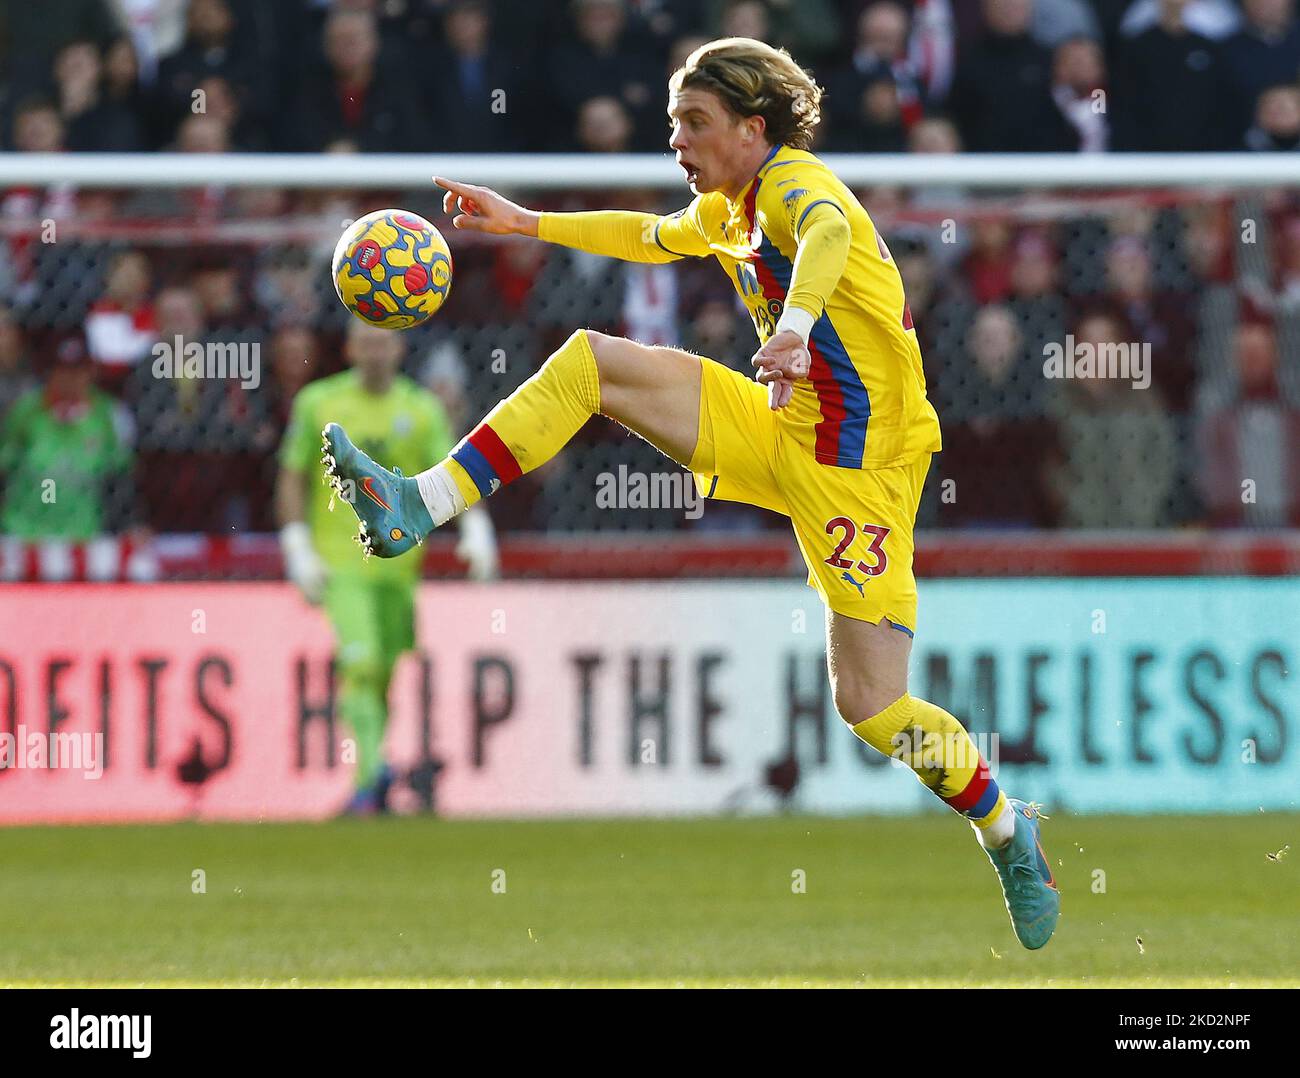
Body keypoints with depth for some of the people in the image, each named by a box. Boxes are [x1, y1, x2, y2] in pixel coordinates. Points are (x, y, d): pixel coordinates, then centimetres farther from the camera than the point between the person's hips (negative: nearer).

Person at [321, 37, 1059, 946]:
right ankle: (420, 510, -5)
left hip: (857, 470, -8)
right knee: (590, 362, -3)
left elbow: (829, 232, -42)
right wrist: (525, 223, 34)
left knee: (874, 708, -12)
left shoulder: (793, 182, -17)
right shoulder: (730, 208, 11)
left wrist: (798, 321, -62)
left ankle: (1007, 830, 13)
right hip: (778, 434, 8)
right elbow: (652, 237, 34)